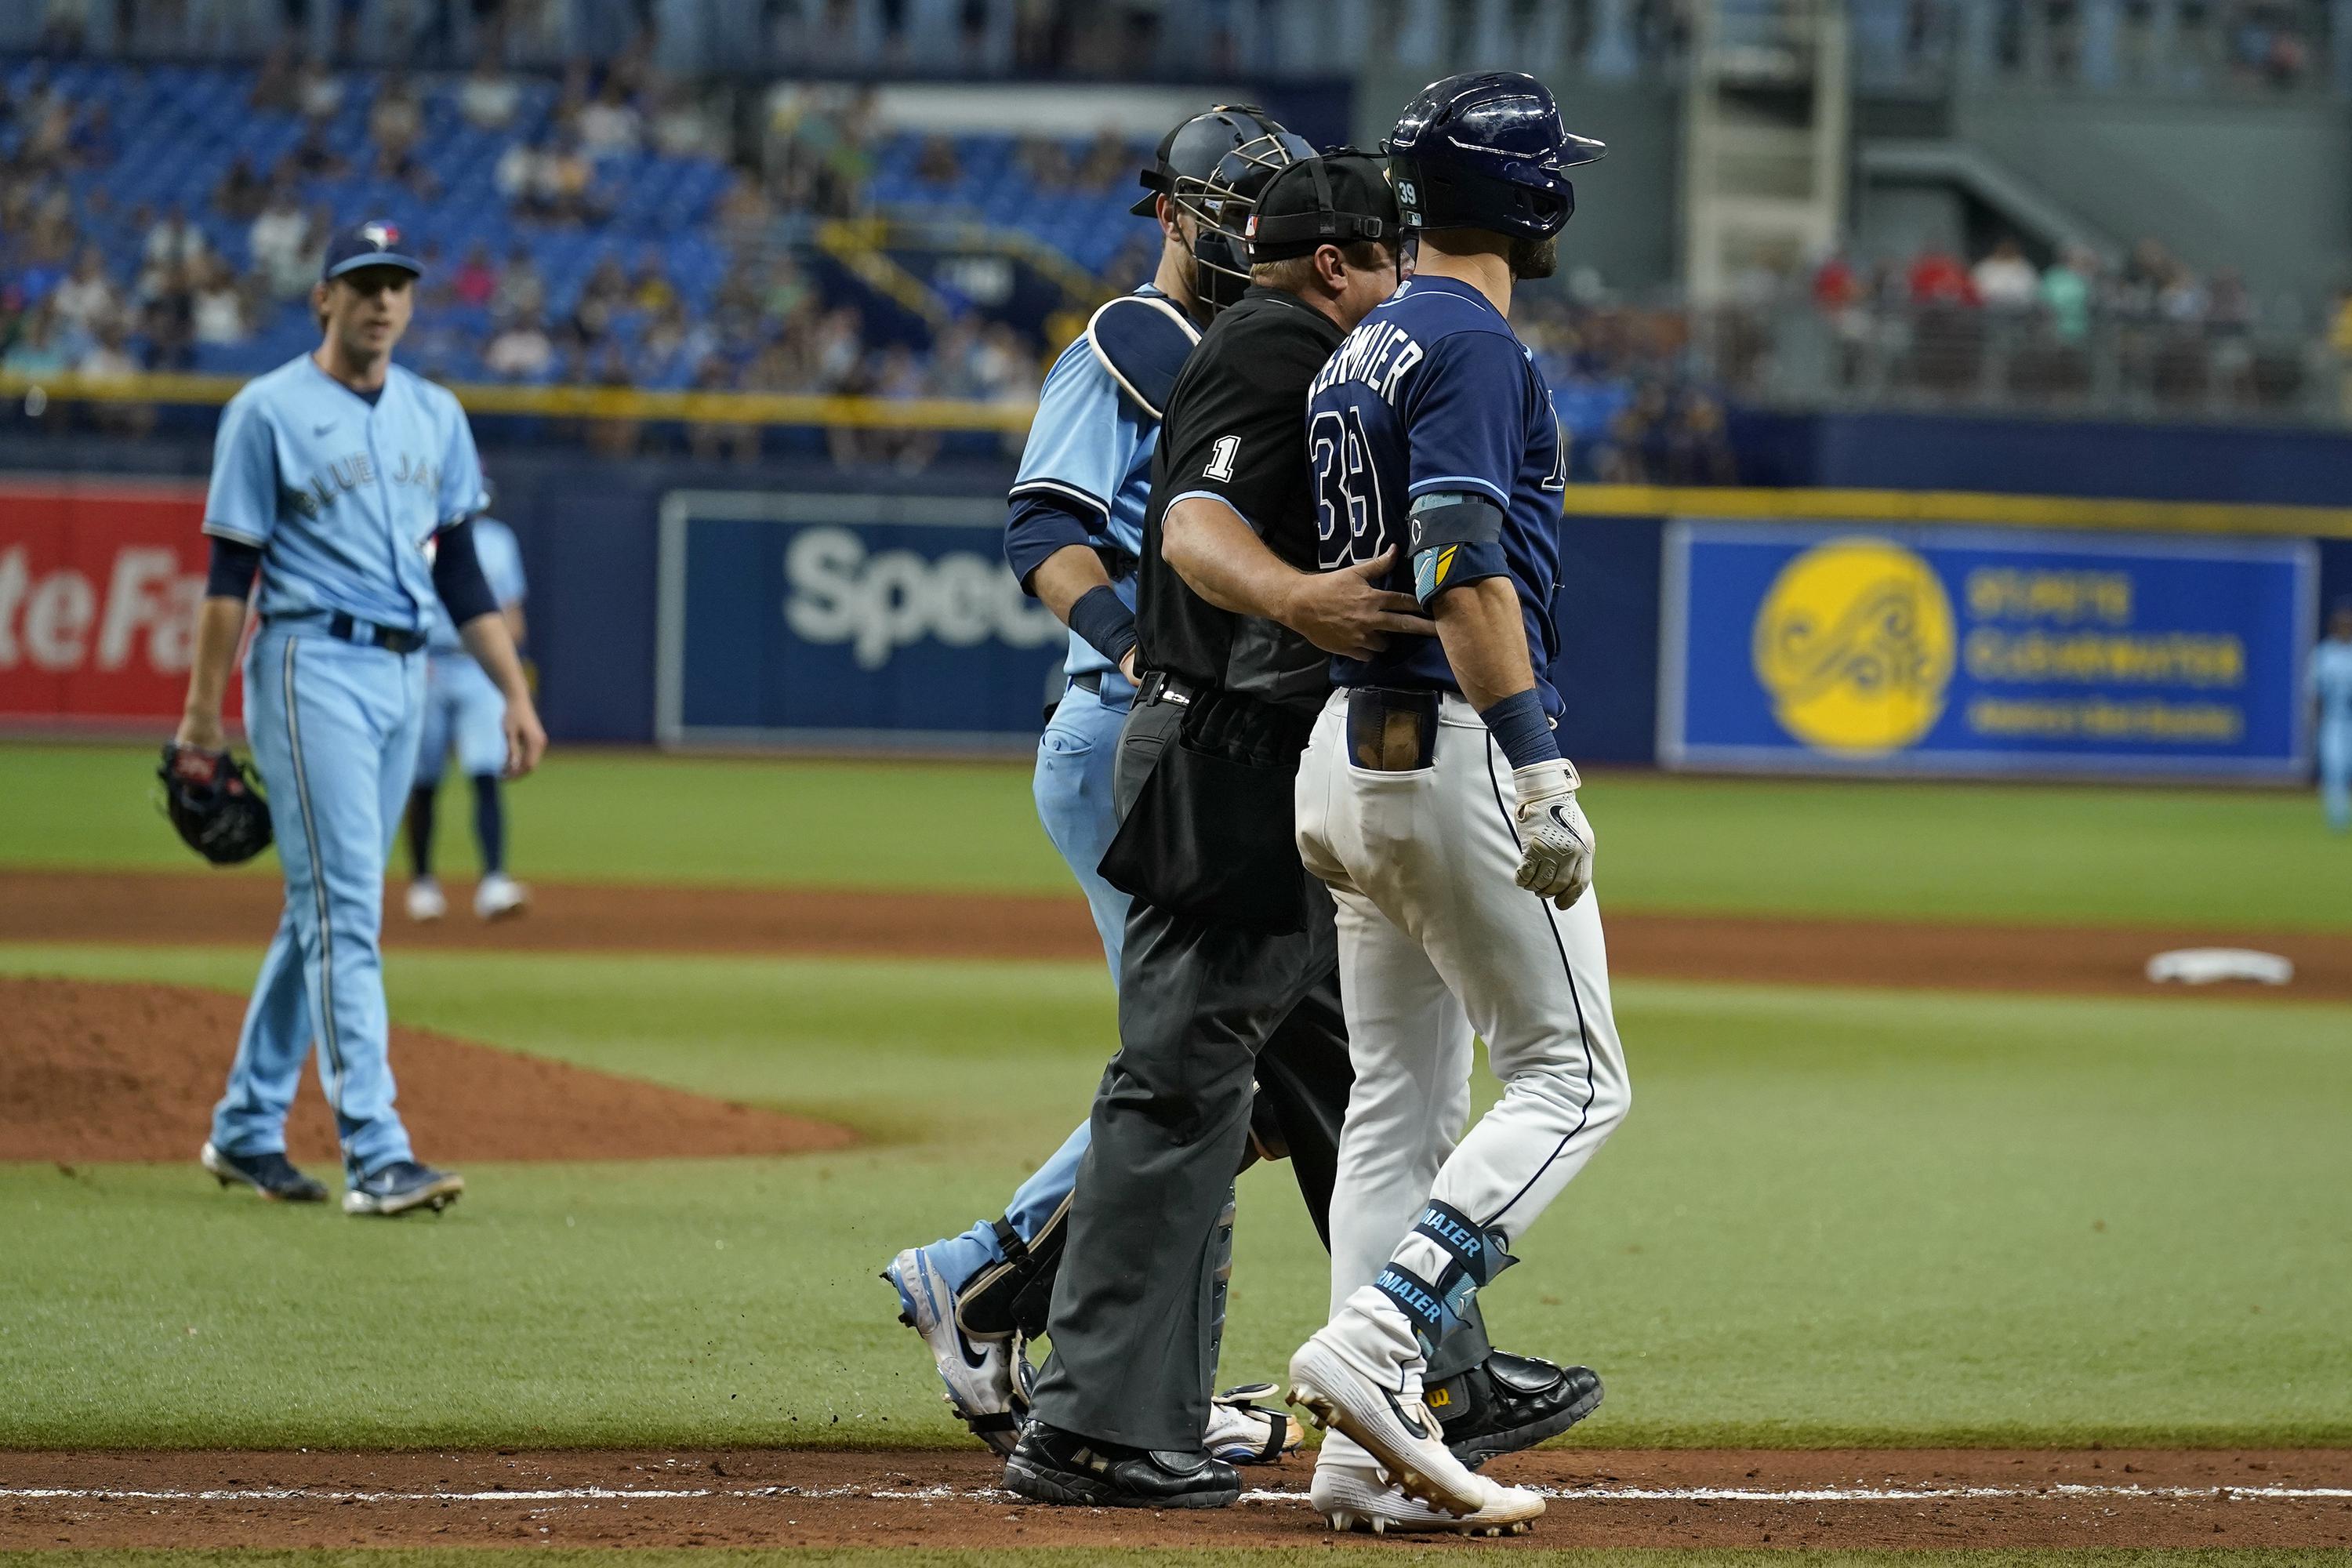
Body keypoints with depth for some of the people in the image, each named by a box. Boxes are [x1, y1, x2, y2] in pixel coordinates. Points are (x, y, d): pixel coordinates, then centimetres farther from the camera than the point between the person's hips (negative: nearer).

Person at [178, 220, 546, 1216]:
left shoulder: (435, 417, 14)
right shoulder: (270, 412, -4)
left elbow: (460, 570, 16)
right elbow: (231, 570, -6)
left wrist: (515, 694, 10)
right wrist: (202, 709, -10)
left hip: (403, 675, 7)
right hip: (312, 666, -7)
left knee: (324, 909, 11)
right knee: (345, 909, -13)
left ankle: (246, 1132, 22)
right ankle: (376, 1156, -18)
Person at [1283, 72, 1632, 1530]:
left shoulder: (1362, 349, 17)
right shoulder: (1474, 347, -13)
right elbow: (1466, 571, -22)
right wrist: (1540, 778, -25)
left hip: (1354, 747, 9)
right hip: (1456, 750, -9)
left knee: (1399, 1102, 10)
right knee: (1571, 1079, -4)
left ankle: (1370, 1441, 7)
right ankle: (1372, 1346, -16)